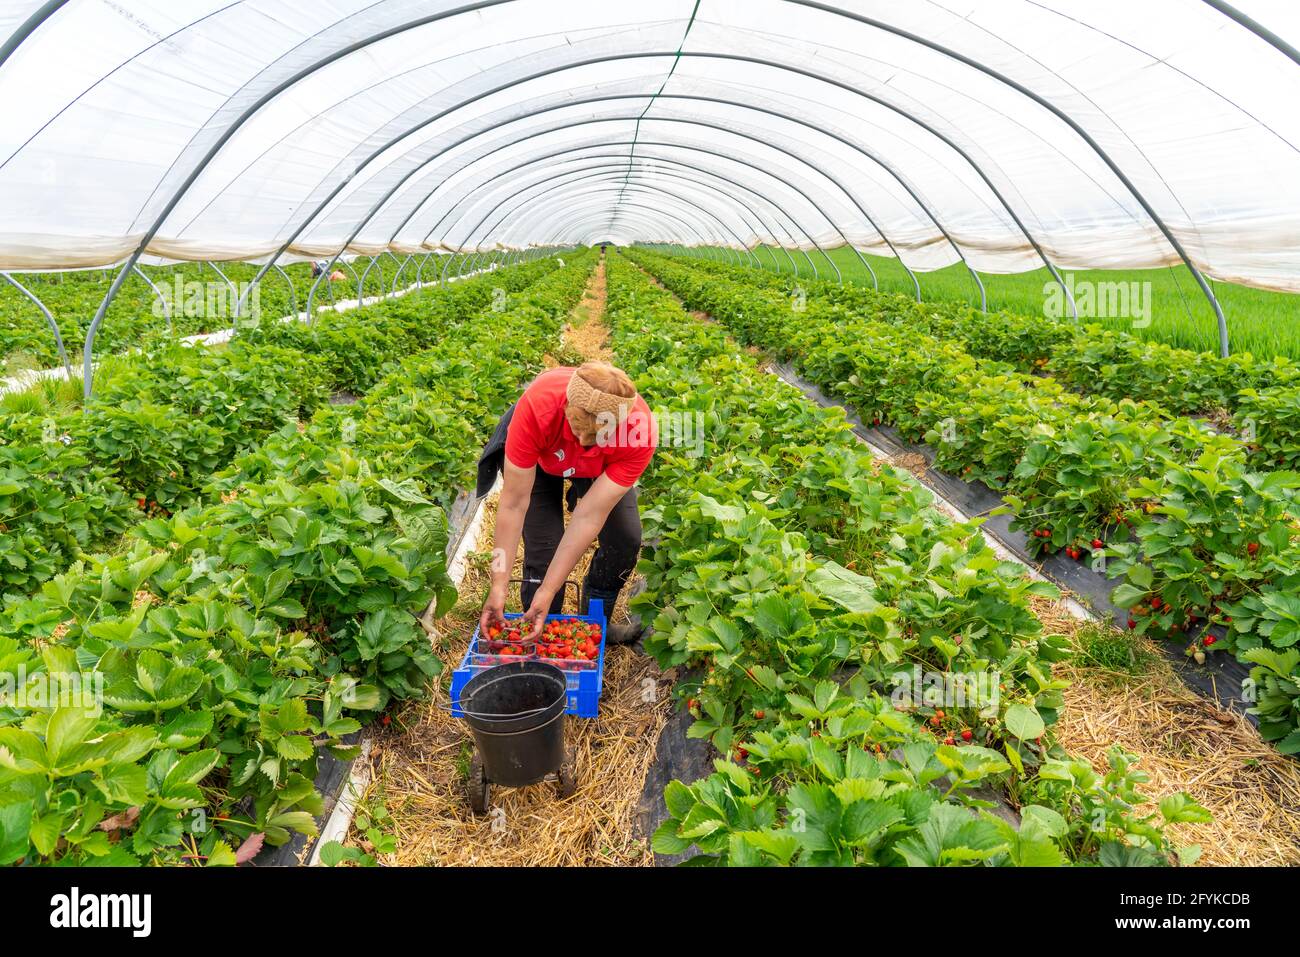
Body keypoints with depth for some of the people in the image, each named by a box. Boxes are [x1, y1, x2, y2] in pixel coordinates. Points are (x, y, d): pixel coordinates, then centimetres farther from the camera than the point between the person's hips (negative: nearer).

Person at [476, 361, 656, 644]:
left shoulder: (640, 432, -40)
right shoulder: (536, 407, -43)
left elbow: (589, 516, -36)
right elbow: (514, 503, -36)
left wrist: (548, 592, -35)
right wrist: (499, 586, -35)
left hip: (600, 468, 2)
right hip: (537, 458, -1)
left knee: (626, 538, -8)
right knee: (543, 546, -13)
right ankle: (541, 632, 12)